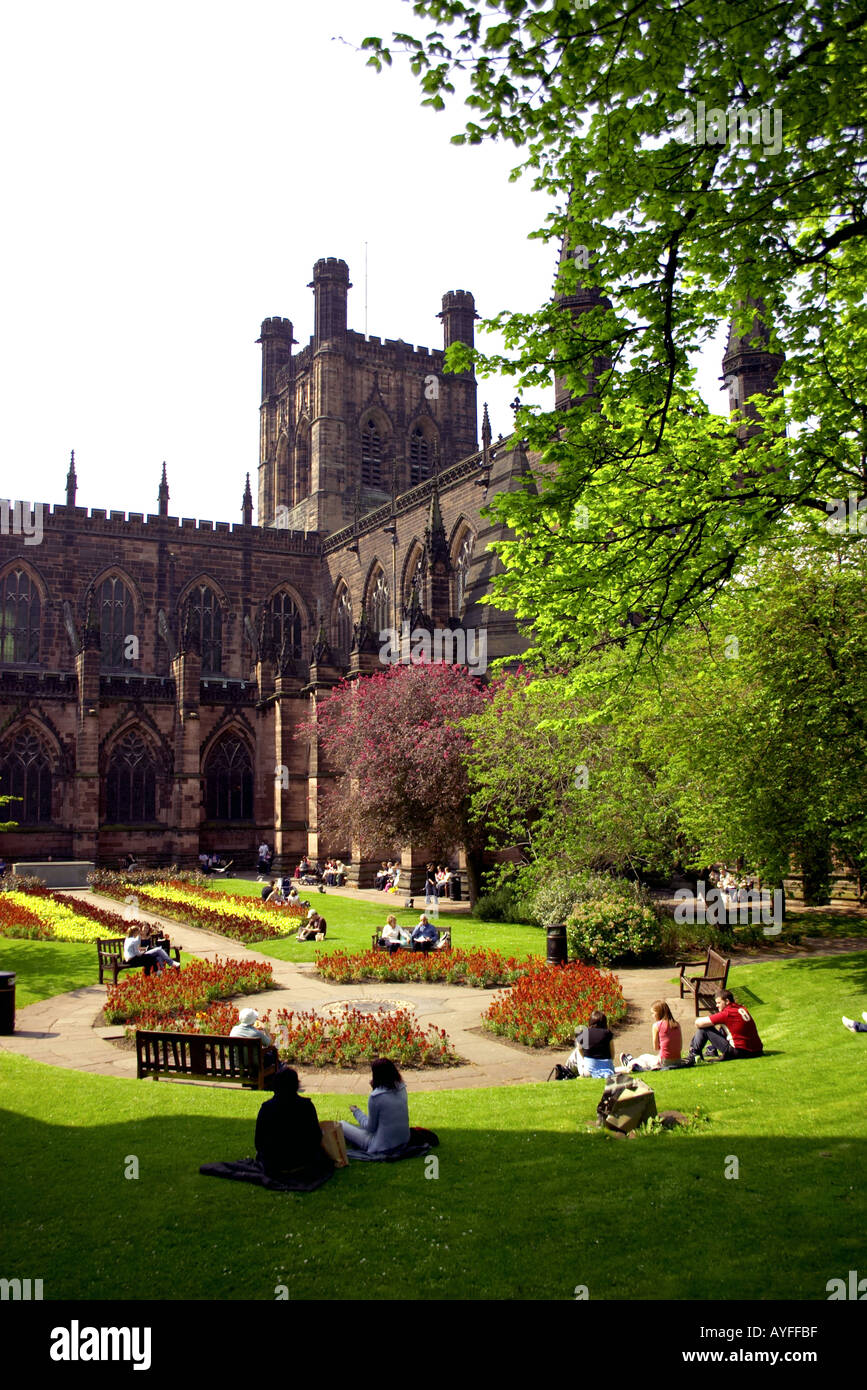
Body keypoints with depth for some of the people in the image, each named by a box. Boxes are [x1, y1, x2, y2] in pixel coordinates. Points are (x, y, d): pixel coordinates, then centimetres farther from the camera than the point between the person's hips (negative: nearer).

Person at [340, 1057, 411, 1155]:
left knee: (341, 1124, 6)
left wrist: (356, 1111, 5)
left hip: (383, 1147, -7)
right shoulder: (401, 1088, -4)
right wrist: (374, 1087, 13)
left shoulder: (376, 1096, -23)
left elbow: (371, 1127, -11)